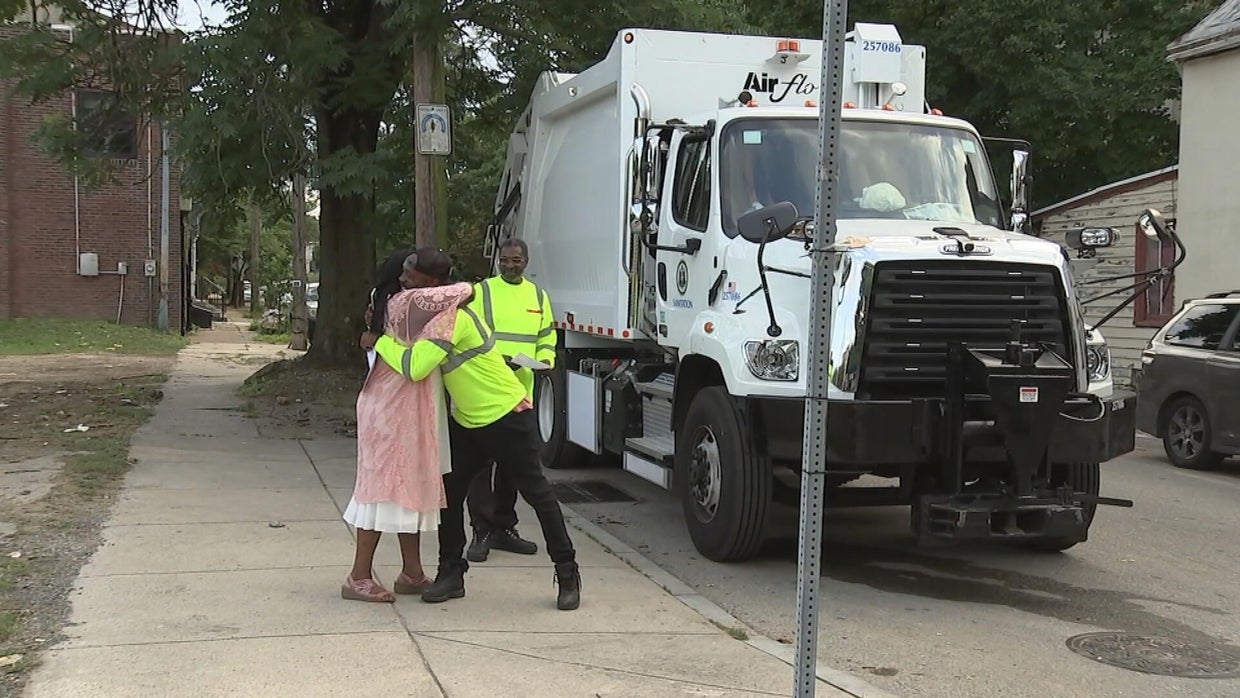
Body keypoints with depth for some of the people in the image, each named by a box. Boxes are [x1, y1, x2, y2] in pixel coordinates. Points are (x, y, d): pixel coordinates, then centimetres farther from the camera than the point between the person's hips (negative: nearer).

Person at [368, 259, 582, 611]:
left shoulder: (455, 318, -26)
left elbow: (414, 366, -34)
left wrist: (379, 341, -18)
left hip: (508, 417, -9)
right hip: (467, 421, 9)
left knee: (537, 493, 2)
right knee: (449, 491, 5)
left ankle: (567, 574, 12)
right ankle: (451, 572, 16)